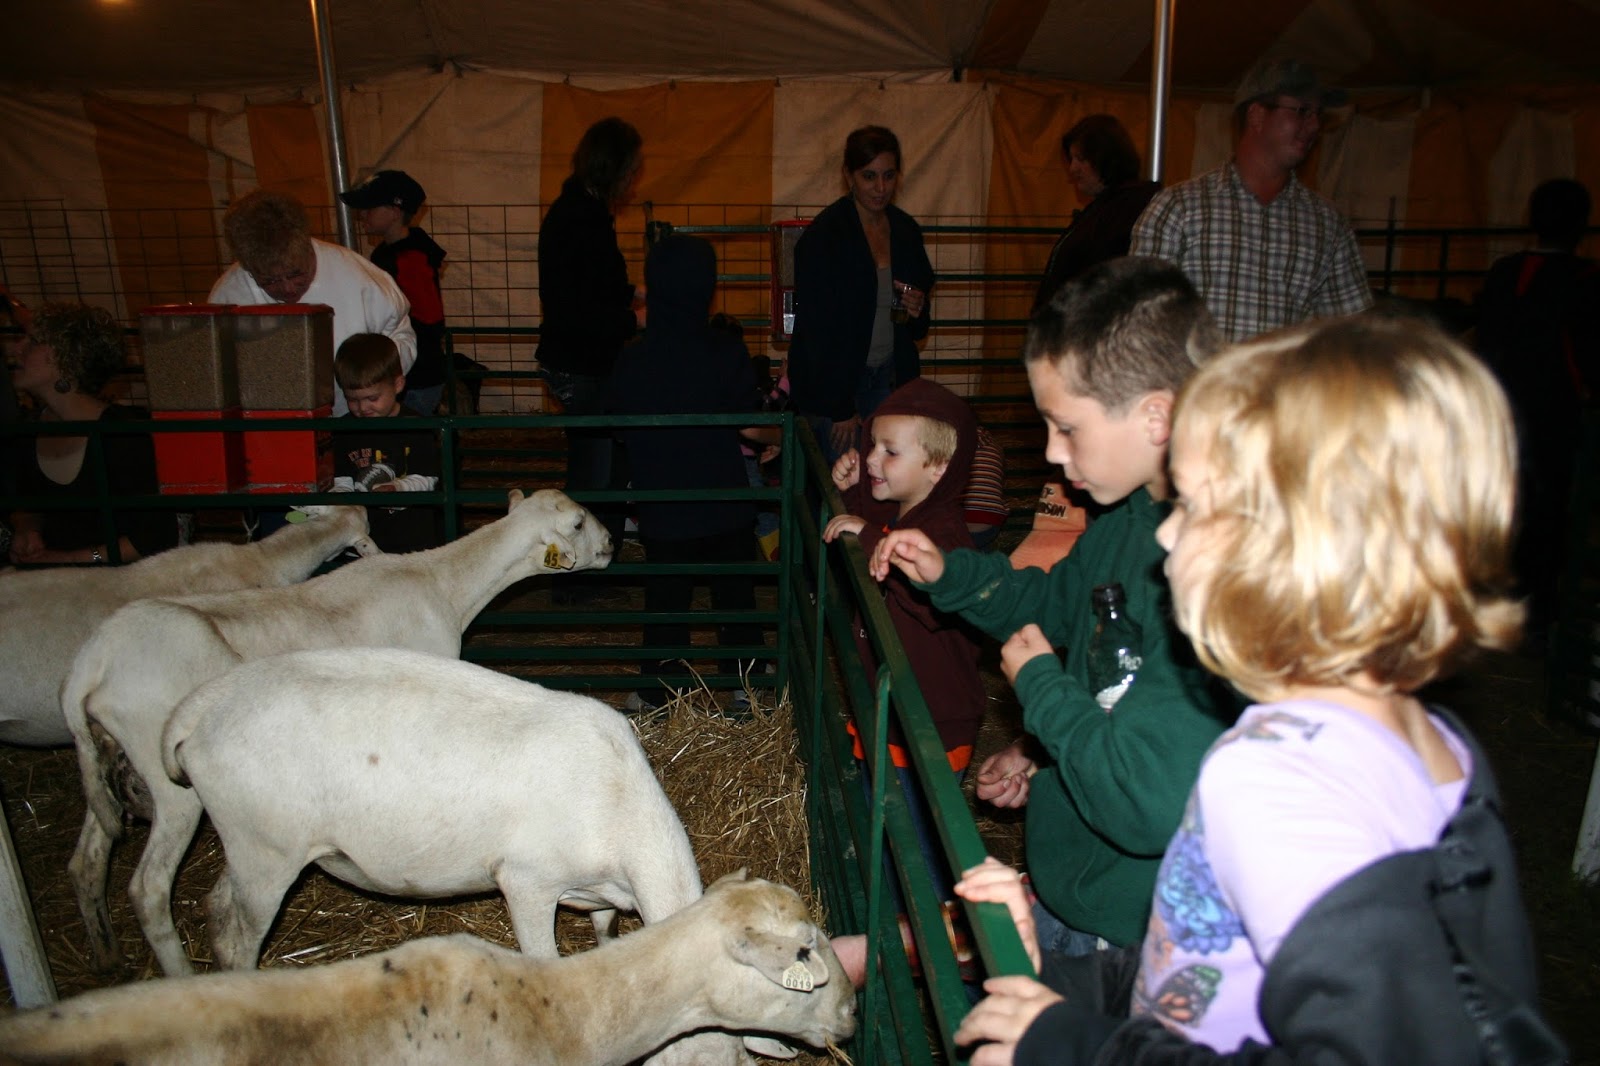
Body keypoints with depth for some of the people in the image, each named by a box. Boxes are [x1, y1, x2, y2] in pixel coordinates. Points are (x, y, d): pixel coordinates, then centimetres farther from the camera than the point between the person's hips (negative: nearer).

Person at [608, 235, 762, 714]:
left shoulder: (632, 360, -12)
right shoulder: (728, 351, -14)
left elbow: (622, 432, -1)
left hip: (663, 509, 0)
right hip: (727, 507, 0)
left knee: (666, 601, 14)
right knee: (735, 594, 17)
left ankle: (656, 693, 23)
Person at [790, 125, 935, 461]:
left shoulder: (906, 231, 7)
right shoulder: (823, 235, -12)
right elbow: (817, 327, -14)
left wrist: (917, 311, -7)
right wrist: (840, 408, -14)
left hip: (888, 378, 6)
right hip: (833, 381, -5)